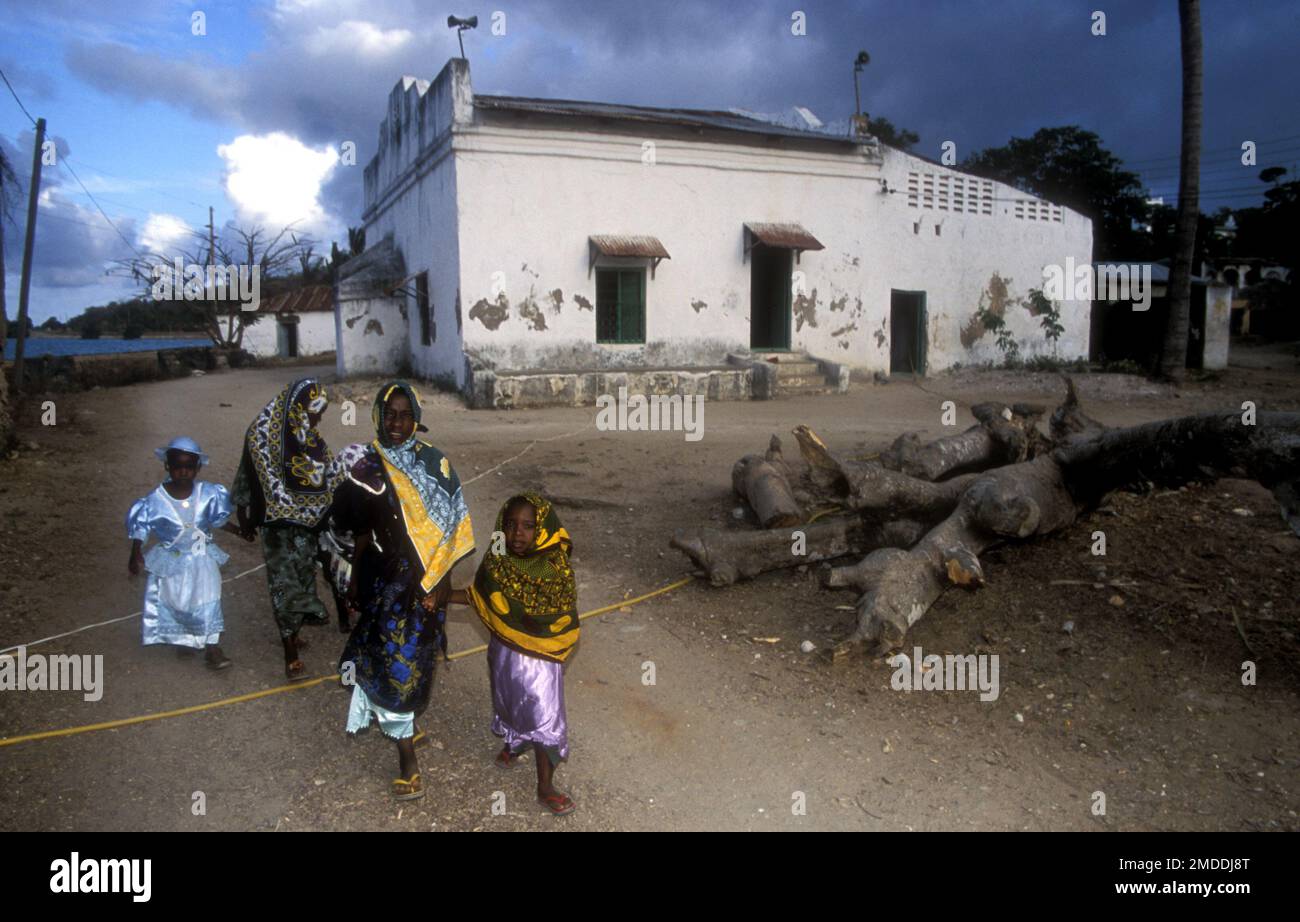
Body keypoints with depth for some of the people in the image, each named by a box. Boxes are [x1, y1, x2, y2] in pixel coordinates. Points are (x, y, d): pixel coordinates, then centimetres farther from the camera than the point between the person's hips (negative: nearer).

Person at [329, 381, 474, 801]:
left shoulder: (435, 463, -7)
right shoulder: (366, 468, -1)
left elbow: (448, 529, -6)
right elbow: (361, 533, 8)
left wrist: (436, 584, -10)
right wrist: (354, 580, 13)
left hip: (423, 581, -2)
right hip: (383, 581, 2)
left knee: (409, 658, 5)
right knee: (392, 661, 7)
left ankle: (404, 727, 26)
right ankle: (407, 757, 21)